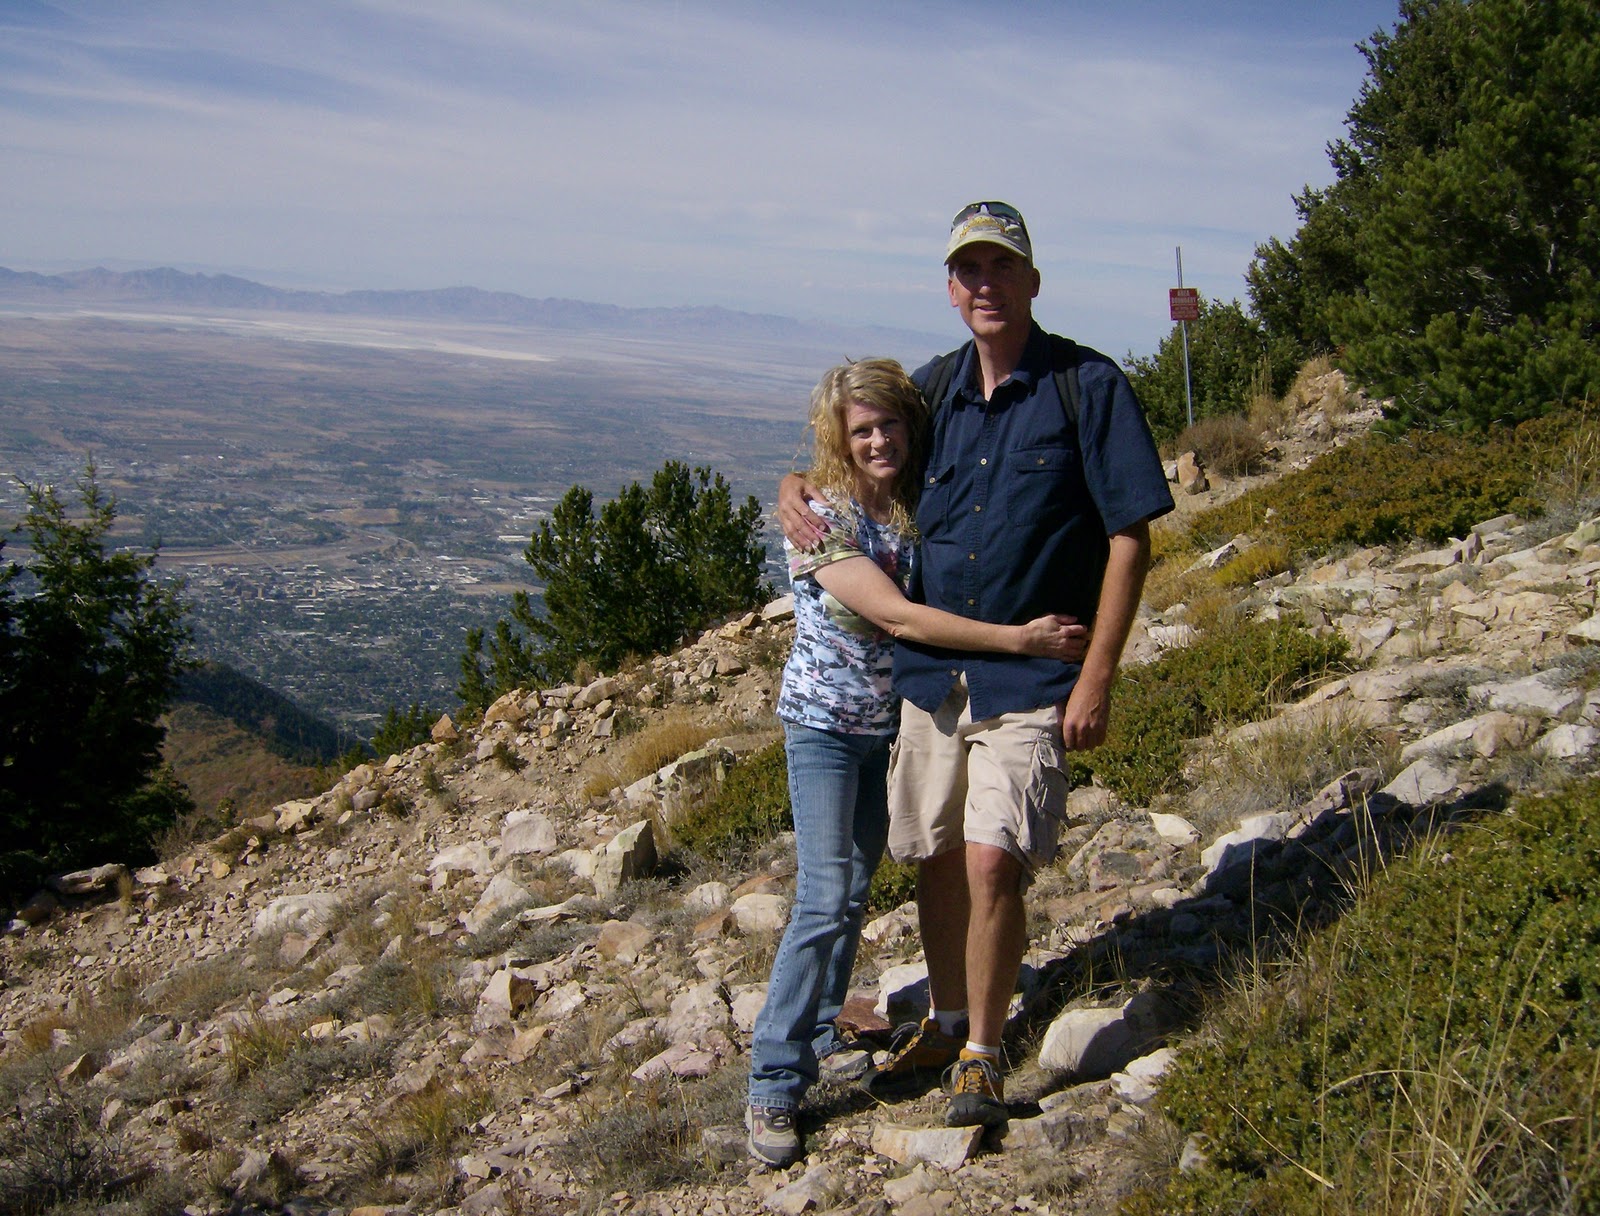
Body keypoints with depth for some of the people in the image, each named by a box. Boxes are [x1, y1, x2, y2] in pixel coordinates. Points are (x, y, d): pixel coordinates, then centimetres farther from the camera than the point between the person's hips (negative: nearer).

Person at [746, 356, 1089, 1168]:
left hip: (894, 725, 6)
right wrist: (1019, 639, -28)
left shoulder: (918, 506, 0)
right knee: (825, 900, -11)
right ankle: (774, 1085, -3)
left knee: (854, 890, 13)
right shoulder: (824, 519, -20)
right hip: (826, 725, -6)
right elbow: (898, 617, -27)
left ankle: (824, 1032, 30)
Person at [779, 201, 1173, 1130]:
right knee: (938, 859, 13)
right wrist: (796, 492, -2)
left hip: (1032, 677, -5)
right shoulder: (930, 388, 8)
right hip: (930, 668, 5)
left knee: (994, 861, -11)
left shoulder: (1090, 387, -7)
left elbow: (1130, 537, -9)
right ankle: (947, 1024, 33)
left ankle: (983, 1054, 10)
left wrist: (1098, 675, -14)